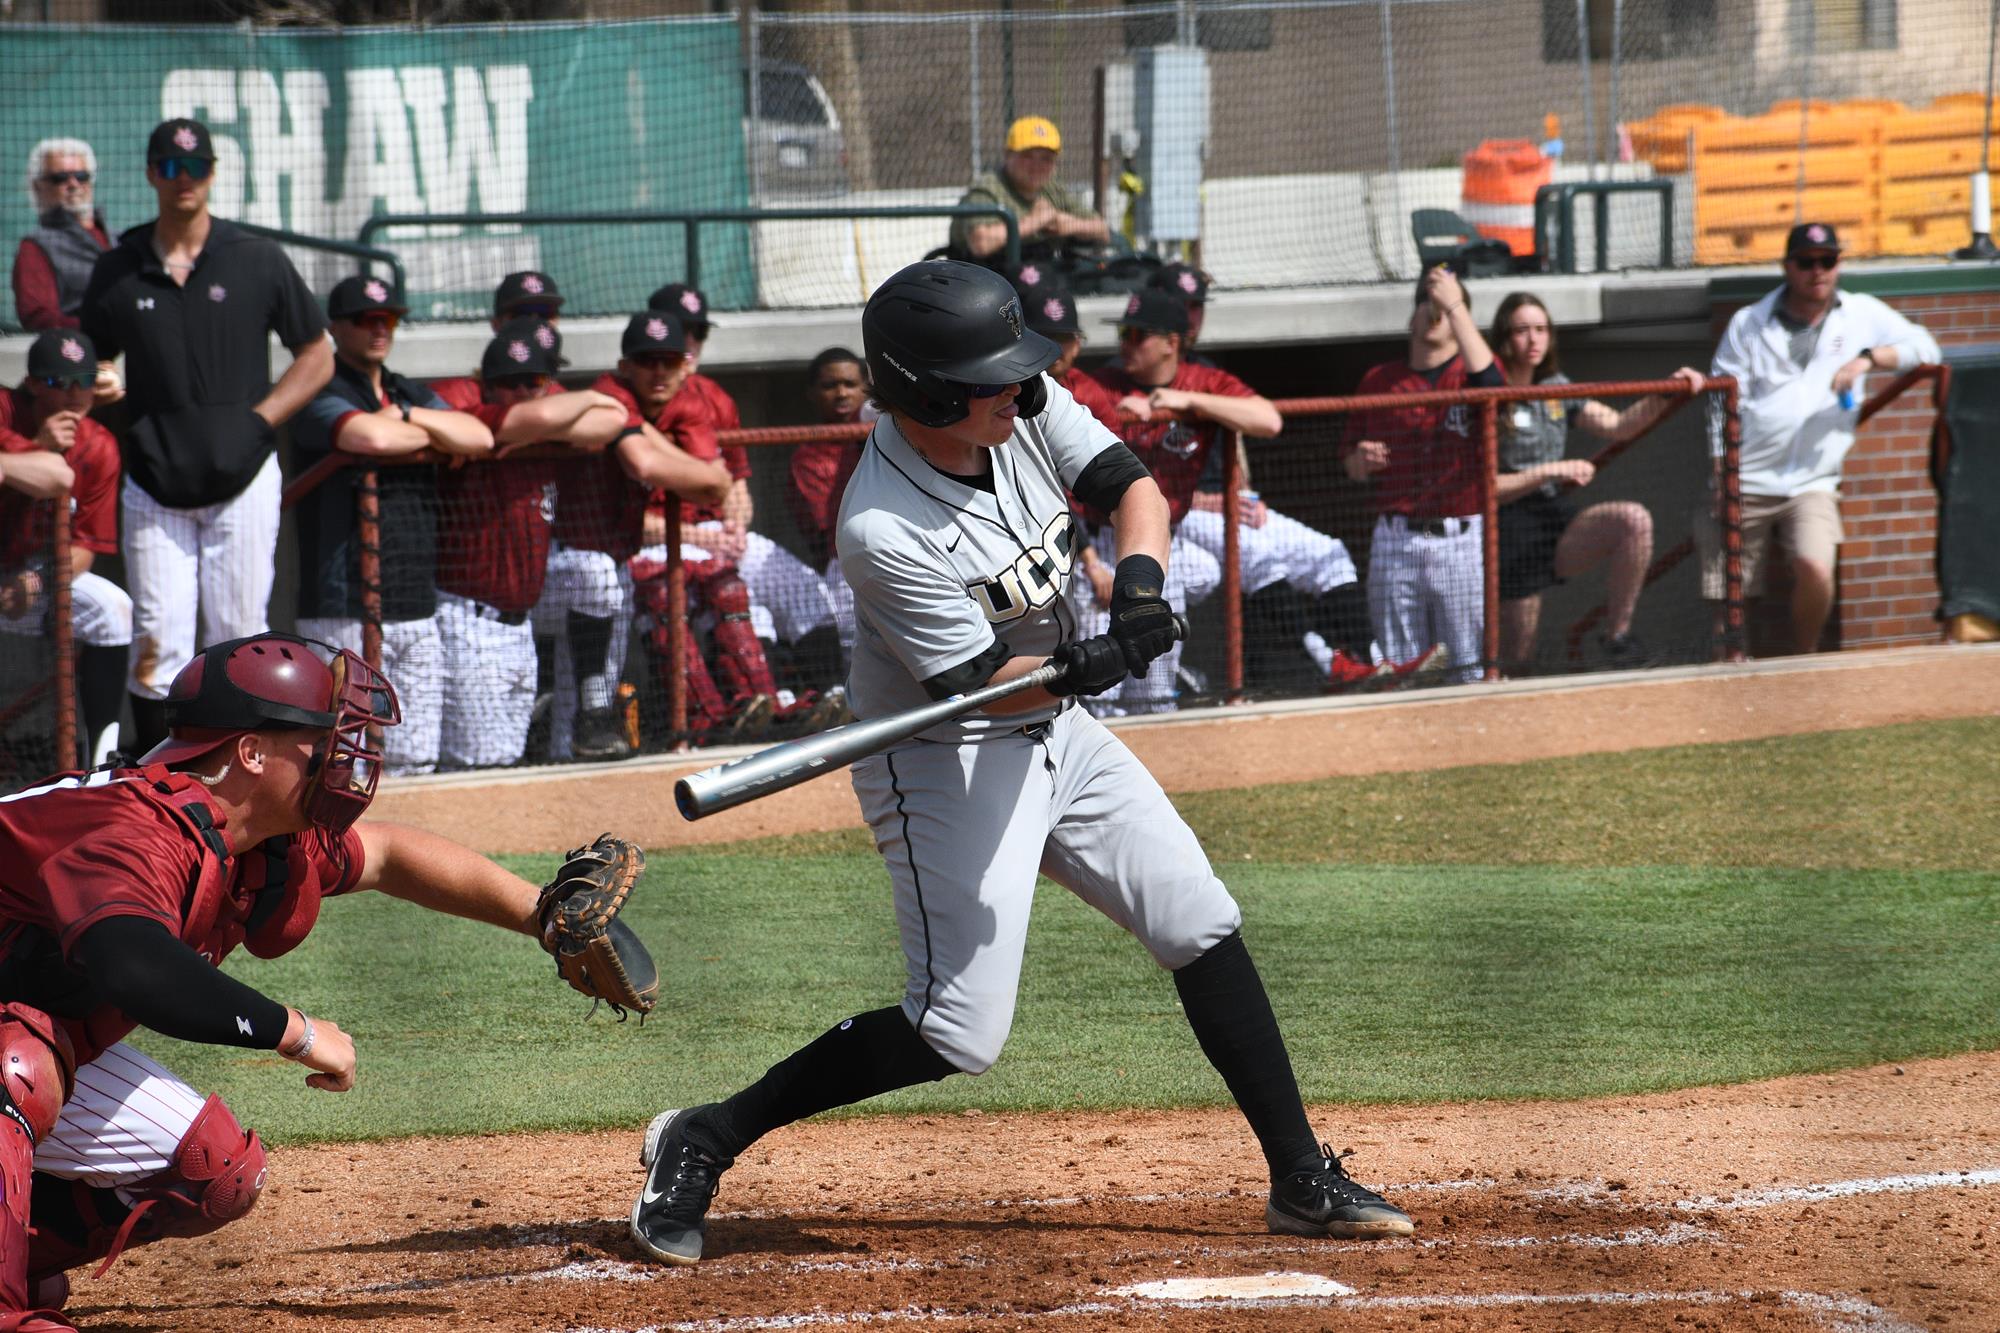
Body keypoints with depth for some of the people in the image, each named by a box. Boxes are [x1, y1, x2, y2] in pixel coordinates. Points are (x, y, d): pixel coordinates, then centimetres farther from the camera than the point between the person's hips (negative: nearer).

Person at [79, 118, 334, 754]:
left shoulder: (257, 260, 2)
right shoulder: (118, 269, 6)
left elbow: (317, 357, 8)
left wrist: (257, 420, -5)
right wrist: (127, 430, -4)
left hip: (243, 479, -1)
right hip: (155, 482, 1)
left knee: (238, 642, 0)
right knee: (157, 646, -4)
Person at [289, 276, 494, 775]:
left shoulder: (413, 395, 20)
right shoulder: (321, 396, -3)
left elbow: (480, 438, 5)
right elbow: (370, 437, -23)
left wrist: (406, 415, -6)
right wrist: (439, 435, -3)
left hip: (418, 614, 7)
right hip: (344, 615, -7)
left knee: (416, 766, 5)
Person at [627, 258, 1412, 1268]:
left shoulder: (1026, 408, -10)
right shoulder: (883, 532, -29)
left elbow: (1131, 485, -1)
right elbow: (981, 683, -25)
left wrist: (1138, 580, -22)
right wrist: (1083, 665, -43)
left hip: (1058, 734, 8)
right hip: (947, 763, -8)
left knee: (1205, 931, 5)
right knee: (959, 1035, -13)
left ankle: (1302, 1181, 15)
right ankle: (705, 1140, 0)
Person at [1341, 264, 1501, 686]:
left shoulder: (1469, 371, 5)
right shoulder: (1379, 379, 13)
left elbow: (1490, 382, -22)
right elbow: (1351, 464, 19)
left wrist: (1455, 305, -19)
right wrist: (1362, 460, -6)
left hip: (1462, 538, -3)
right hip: (1396, 540, 3)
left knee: (1472, 668, -2)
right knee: (1399, 671, 6)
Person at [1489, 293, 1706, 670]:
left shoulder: (1556, 391, 11)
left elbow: (1618, 425, 7)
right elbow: (1485, 489, -11)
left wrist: (1667, 393, -6)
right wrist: (1550, 472, -18)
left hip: (1554, 518, 5)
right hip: (1510, 532, -5)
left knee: (1634, 519, -26)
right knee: (1516, 660, -1)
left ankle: (1618, 636, -18)